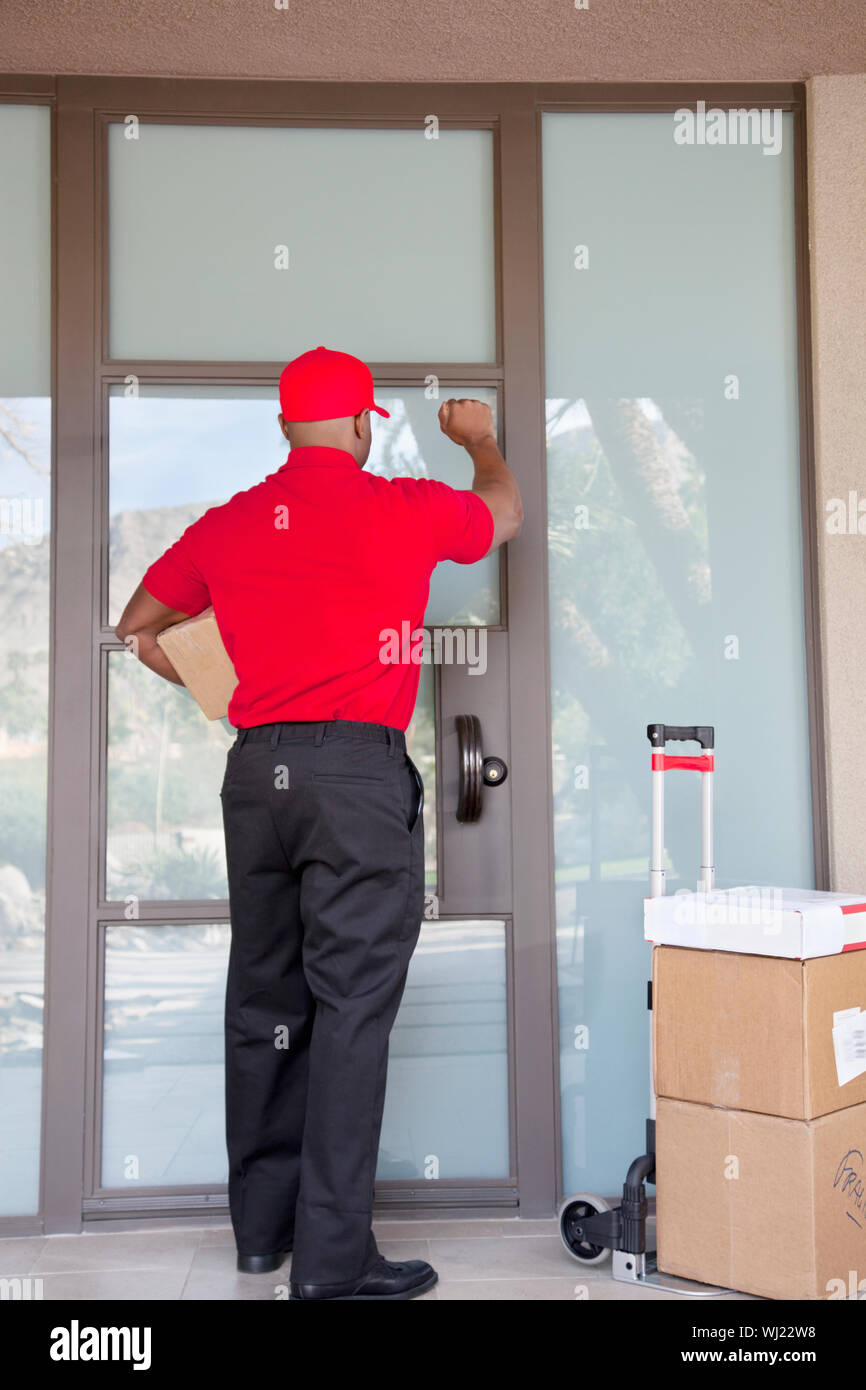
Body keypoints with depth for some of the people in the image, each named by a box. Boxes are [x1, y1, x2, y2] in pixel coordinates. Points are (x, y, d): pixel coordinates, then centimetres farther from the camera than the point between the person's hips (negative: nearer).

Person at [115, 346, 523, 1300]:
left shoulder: (226, 524, 10)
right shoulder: (404, 509, -1)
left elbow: (137, 631, 21)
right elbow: (504, 513, 22)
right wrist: (481, 441, 41)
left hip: (255, 769, 5)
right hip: (358, 769, -5)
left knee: (264, 997, 13)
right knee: (352, 1006, -2)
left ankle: (262, 1224, 26)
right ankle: (332, 1261, 1)